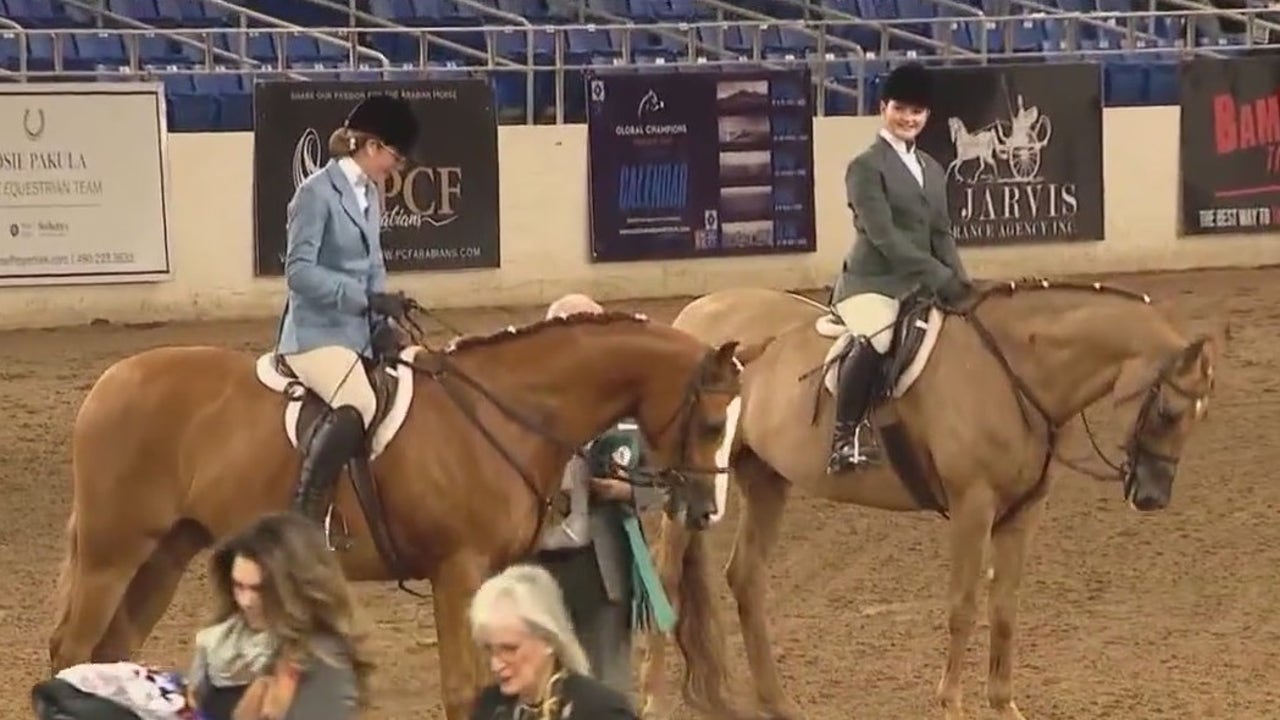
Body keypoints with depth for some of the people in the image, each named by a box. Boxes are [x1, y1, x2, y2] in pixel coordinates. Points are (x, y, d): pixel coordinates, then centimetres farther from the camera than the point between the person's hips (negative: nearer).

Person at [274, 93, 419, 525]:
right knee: (358, 408, -33)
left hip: (361, 334, 10)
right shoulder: (317, 192, -11)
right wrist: (367, 299, -24)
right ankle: (303, 521, -33)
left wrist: (385, 323, 3)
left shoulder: (369, 195, 14)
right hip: (318, 332, -9)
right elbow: (299, 270, -18)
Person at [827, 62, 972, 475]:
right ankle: (846, 437, -31)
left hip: (918, 286, 8)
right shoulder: (866, 167, -6)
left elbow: (942, 234, 16)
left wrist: (960, 283, -2)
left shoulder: (932, 170, 19)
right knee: (876, 339, -36)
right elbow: (884, 236, -15)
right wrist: (940, 278, -21)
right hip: (872, 282, -8)